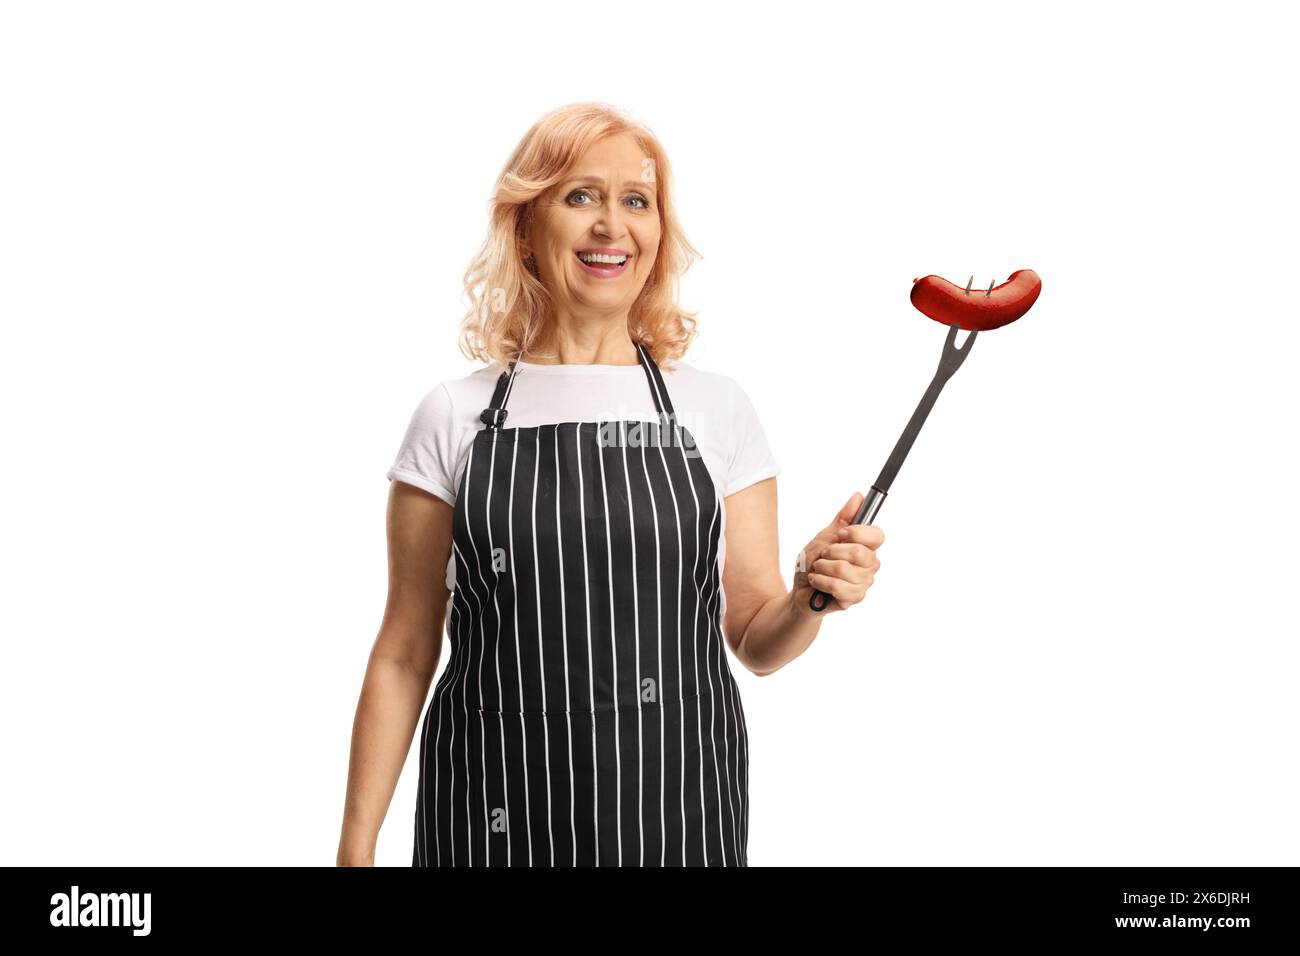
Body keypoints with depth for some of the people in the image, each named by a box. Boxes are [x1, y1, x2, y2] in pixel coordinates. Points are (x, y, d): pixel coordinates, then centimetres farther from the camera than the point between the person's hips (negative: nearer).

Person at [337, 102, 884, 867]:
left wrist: (811, 598, -16)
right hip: (495, 822, 0)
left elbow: (756, 640, 4)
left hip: (682, 814, 1)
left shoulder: (717, 408, 2)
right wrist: (357, 842, -2)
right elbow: (404, 655, 2)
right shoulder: (455, 418, 0)